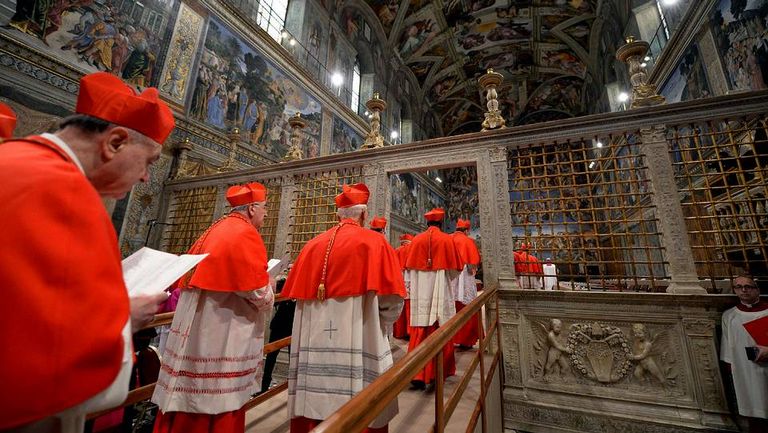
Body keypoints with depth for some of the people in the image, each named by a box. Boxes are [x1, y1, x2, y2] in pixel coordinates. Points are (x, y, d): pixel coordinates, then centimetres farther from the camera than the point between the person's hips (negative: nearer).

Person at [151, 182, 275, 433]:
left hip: (195, 330, 9)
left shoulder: (213, 231, 12)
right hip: (222, 335, -9)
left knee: (187, 400, 19)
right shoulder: (246, 234, -16)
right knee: (219, 404, 5)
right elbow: (260, 294, -18)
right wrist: (269, 286, 2)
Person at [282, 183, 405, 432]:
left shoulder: (312, 245, 6)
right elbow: (392, 302, -9)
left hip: (313, 345, 5)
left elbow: (299, 295, 9)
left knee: (315, 409, 17)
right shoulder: (375, 242, -6)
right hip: (357, 345, -4)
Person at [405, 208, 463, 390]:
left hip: (420, 291, 1)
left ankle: (417, 374, 3)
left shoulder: (416, 240, 1)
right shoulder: (447, 240, -3)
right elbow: (454, 268, 0)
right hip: (440, 290, -1)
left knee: (420, 331, 4)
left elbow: (410, 268, 4)